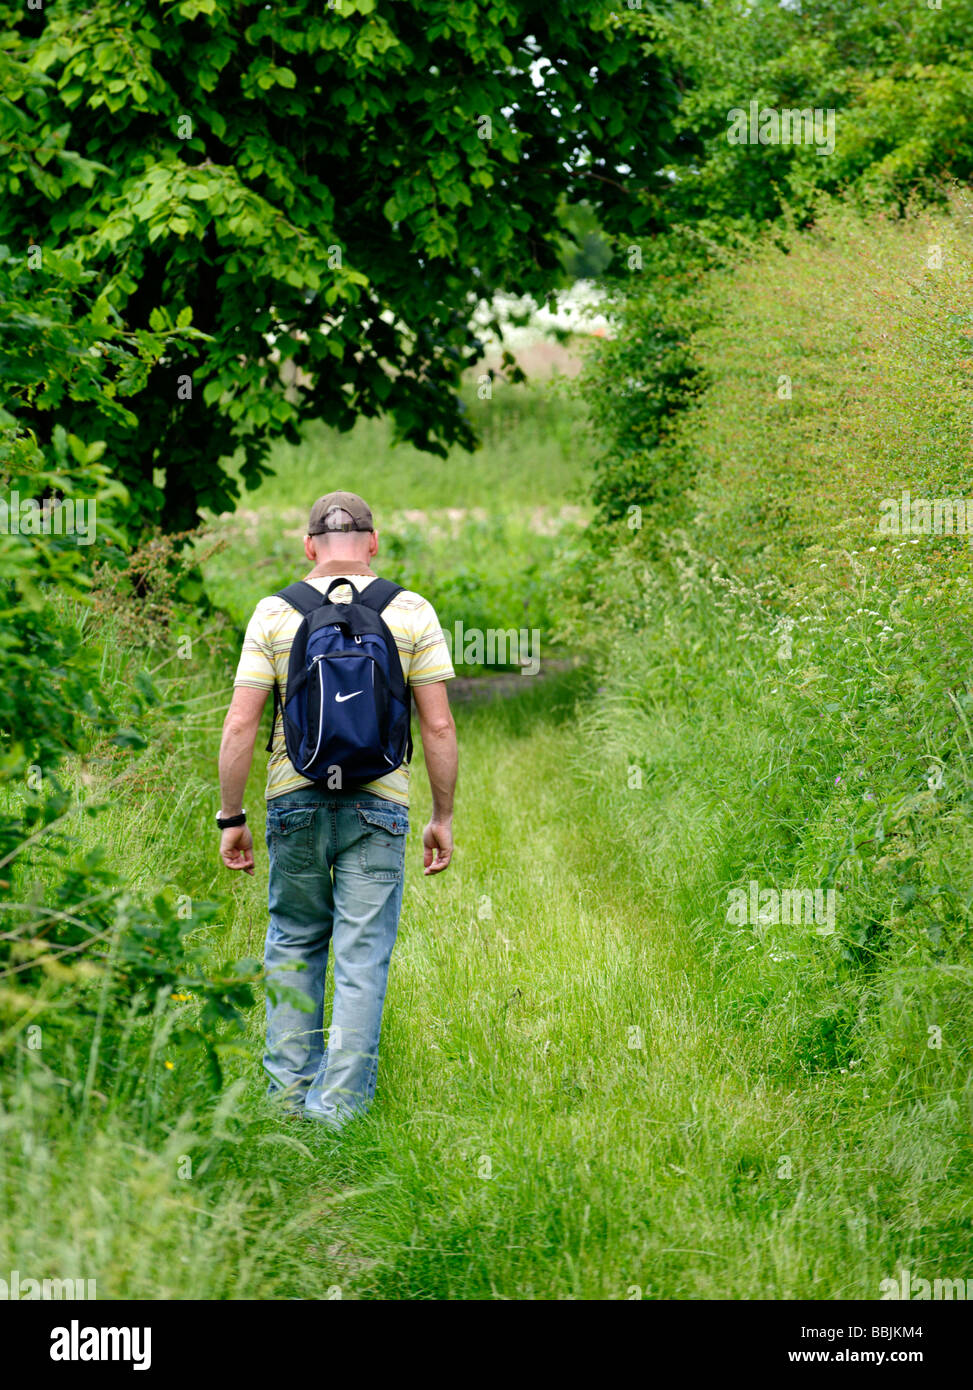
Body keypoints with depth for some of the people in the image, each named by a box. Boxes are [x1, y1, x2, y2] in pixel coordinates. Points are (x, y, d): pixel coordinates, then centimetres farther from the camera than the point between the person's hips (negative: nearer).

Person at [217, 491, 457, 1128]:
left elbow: (240, 725, -4)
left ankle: (290, 1088, 18)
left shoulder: (275, 613, 0)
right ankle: (339, 1110, 1)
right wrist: (443, 817, 5)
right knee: (362, 960, 2)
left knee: (293, 943, 18)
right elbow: (439, 727, -4)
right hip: (378, 805, -1)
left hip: (295, 800, 1)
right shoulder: (413, 613, -1)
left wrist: (232, 818, 3)